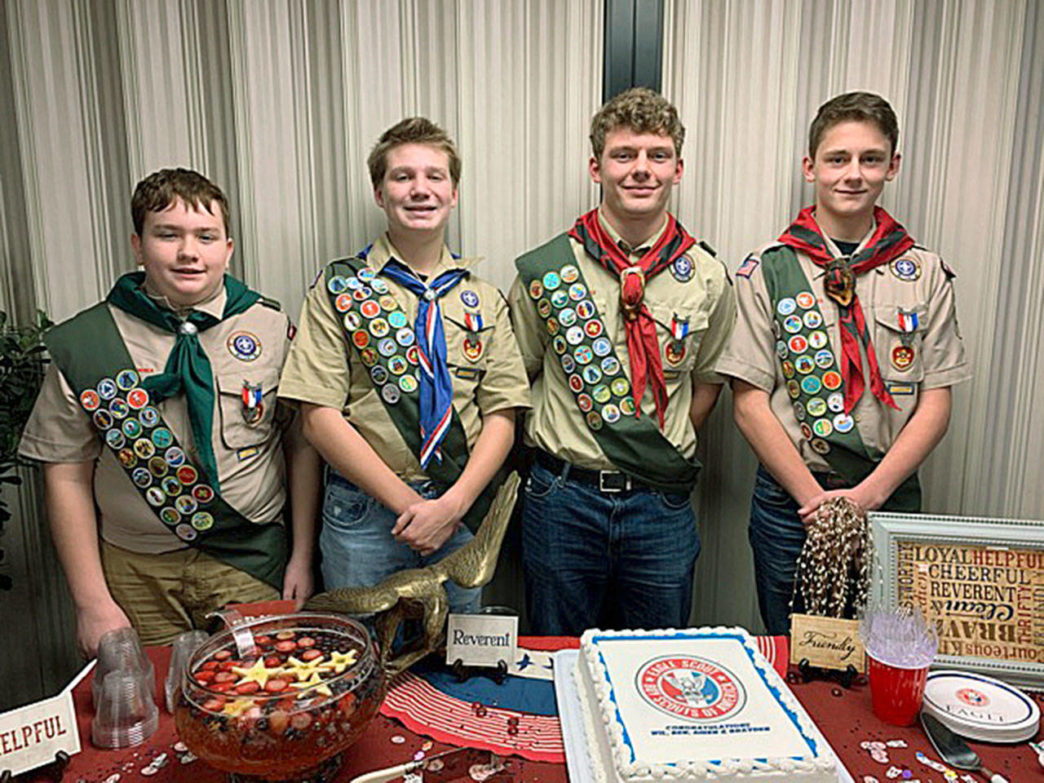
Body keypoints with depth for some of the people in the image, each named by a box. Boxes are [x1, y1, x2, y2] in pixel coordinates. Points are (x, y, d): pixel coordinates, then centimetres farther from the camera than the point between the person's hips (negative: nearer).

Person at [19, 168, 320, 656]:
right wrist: (92, 600, -3)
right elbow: (68, 476, 0)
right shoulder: (82, 343, -3)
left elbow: (303, 445, 1)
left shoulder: (272, 328, -2)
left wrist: (302, 557, -1)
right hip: (134, 570, 1)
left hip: (252, 565, 0)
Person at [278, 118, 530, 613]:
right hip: (365, 509, -2)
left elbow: (501, 417, 2)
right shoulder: (340, 287, -2)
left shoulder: (483, 298, 7)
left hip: (462, 514, 3)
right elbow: (320, 418, -8)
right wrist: (407, 503, -13)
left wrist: (452, 504, -13)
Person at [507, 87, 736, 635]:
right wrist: (561, 449, -2)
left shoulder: (707, 276, -1)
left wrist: (665, 449, 2)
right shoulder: (544, 270, -5)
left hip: (663, 503, 1)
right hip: (563, 496, -1)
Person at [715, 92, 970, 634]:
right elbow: (749, 402, -7)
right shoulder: (767, 271, -3)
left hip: (891, 500, 2)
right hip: (790, 499, -1)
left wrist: (869, 493, -11)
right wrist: (815, 497, -12)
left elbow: (935, 402, 1)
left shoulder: (925, 274, 4)